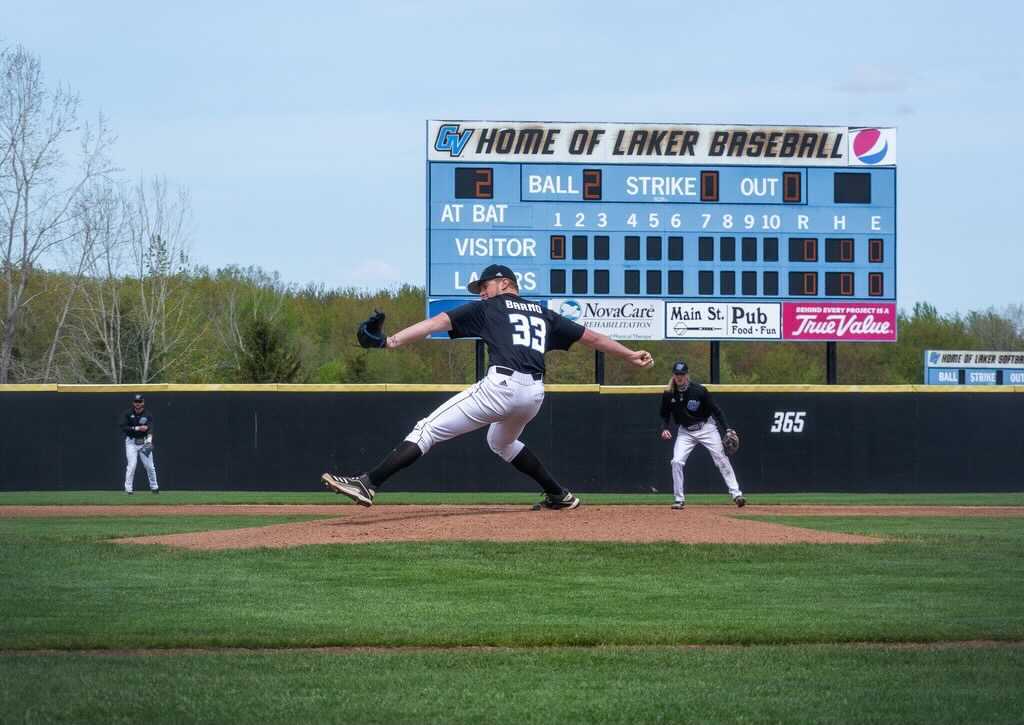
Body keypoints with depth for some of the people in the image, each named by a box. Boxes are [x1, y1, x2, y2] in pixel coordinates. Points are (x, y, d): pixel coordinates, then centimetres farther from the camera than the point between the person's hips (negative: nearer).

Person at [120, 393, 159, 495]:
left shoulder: (147, 415, -2)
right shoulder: (128, 414, -5)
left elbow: (150, 428, -15)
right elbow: (123, 428, -13)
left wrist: (149, 440, -33)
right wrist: (137, 428, -21)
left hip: (144, 442, 2)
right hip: (131, 442, -2)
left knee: (150, 466, 6)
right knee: (132, 465, -11)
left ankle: (154, 487, 22)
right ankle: (128, 489, -4)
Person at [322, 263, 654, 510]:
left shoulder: (488, 308, 13)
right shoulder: (543, 314, 27)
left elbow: (438, 321, 2)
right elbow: (590, 336, 27)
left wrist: (391, 340, -6)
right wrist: (630, 354, 34)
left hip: (502, 385, -6)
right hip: (535, 394, 6)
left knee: (428, 429, -8)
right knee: (502, 441, 37)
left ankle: (368, 484, -20)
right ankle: (559, 496, 34)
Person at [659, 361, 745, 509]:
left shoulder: (699, 391, -17)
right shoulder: (668, 394, -9)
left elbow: (715, 410, -11)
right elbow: (665, 415, 6)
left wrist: (728, 429, -16)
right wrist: (665, 429, -14)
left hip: (706, 428, -2)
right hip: (685, 432, 2)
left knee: (722, 460, -5)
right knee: (677, 462, -13)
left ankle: (736, 494, 0)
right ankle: (679, 499, -3)